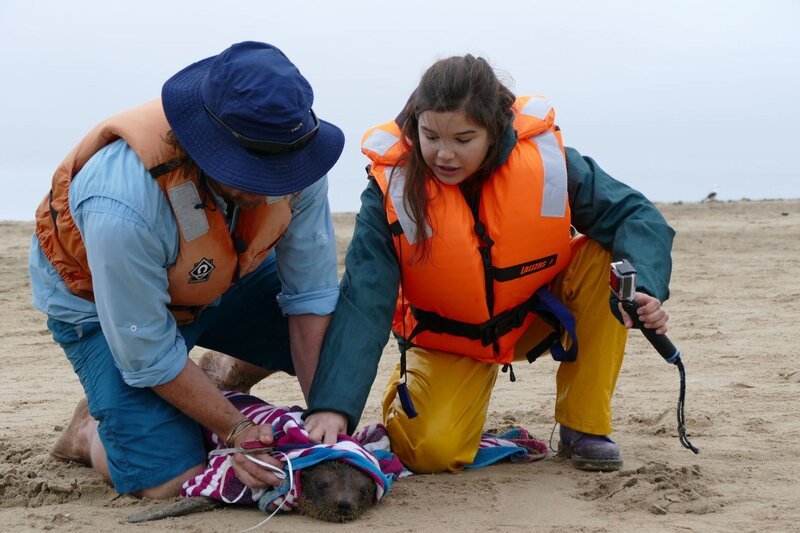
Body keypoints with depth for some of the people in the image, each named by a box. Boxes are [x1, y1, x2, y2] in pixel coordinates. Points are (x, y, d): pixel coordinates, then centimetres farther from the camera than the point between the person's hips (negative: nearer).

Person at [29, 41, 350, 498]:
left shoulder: (291, 154, -28)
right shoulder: (125, 209, -43)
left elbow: (311, 292, -15)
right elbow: (149, 356, -29)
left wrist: (324, 408, -21)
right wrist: (235, 430, -23)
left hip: (218, 276, 6)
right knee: (174, 481, -19)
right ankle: (88, 431, 14)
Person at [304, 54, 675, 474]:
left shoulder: (545, 158, -23)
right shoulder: (391, 189, -25)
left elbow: (633, 214, -18)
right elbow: (363, 302, -30)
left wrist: (644, 288, -40)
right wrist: (331, 407, -42)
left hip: (541, 312, 2)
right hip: (449, 339, -2)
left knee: (607, 256, -25)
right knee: (428, 450, -25)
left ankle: (584, 427, -11)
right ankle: (405, 391, 15)